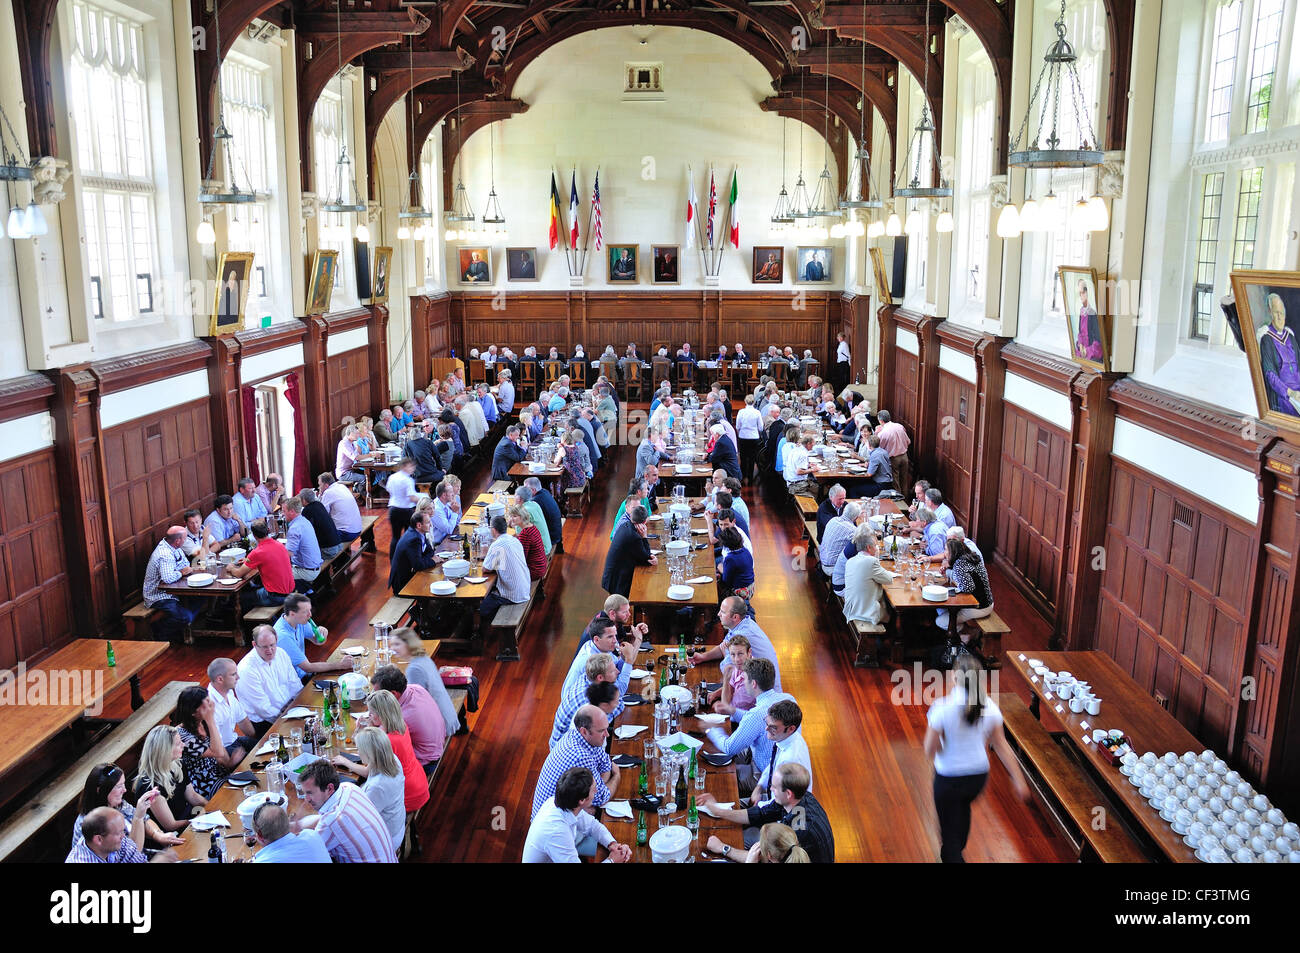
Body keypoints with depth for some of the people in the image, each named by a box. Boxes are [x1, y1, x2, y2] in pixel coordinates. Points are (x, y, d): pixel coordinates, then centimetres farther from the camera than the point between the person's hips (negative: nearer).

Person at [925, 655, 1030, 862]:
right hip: (979, 775, 6)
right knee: (962, 808, 35)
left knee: (950, 830, 11)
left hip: (949, 779, -6)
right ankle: (958, 850, 58)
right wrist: (1019, 780, 1)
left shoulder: (942, 708, -25)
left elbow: (930, 751, -20)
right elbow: (1001, 746, -6)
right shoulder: (989, 706, -11)